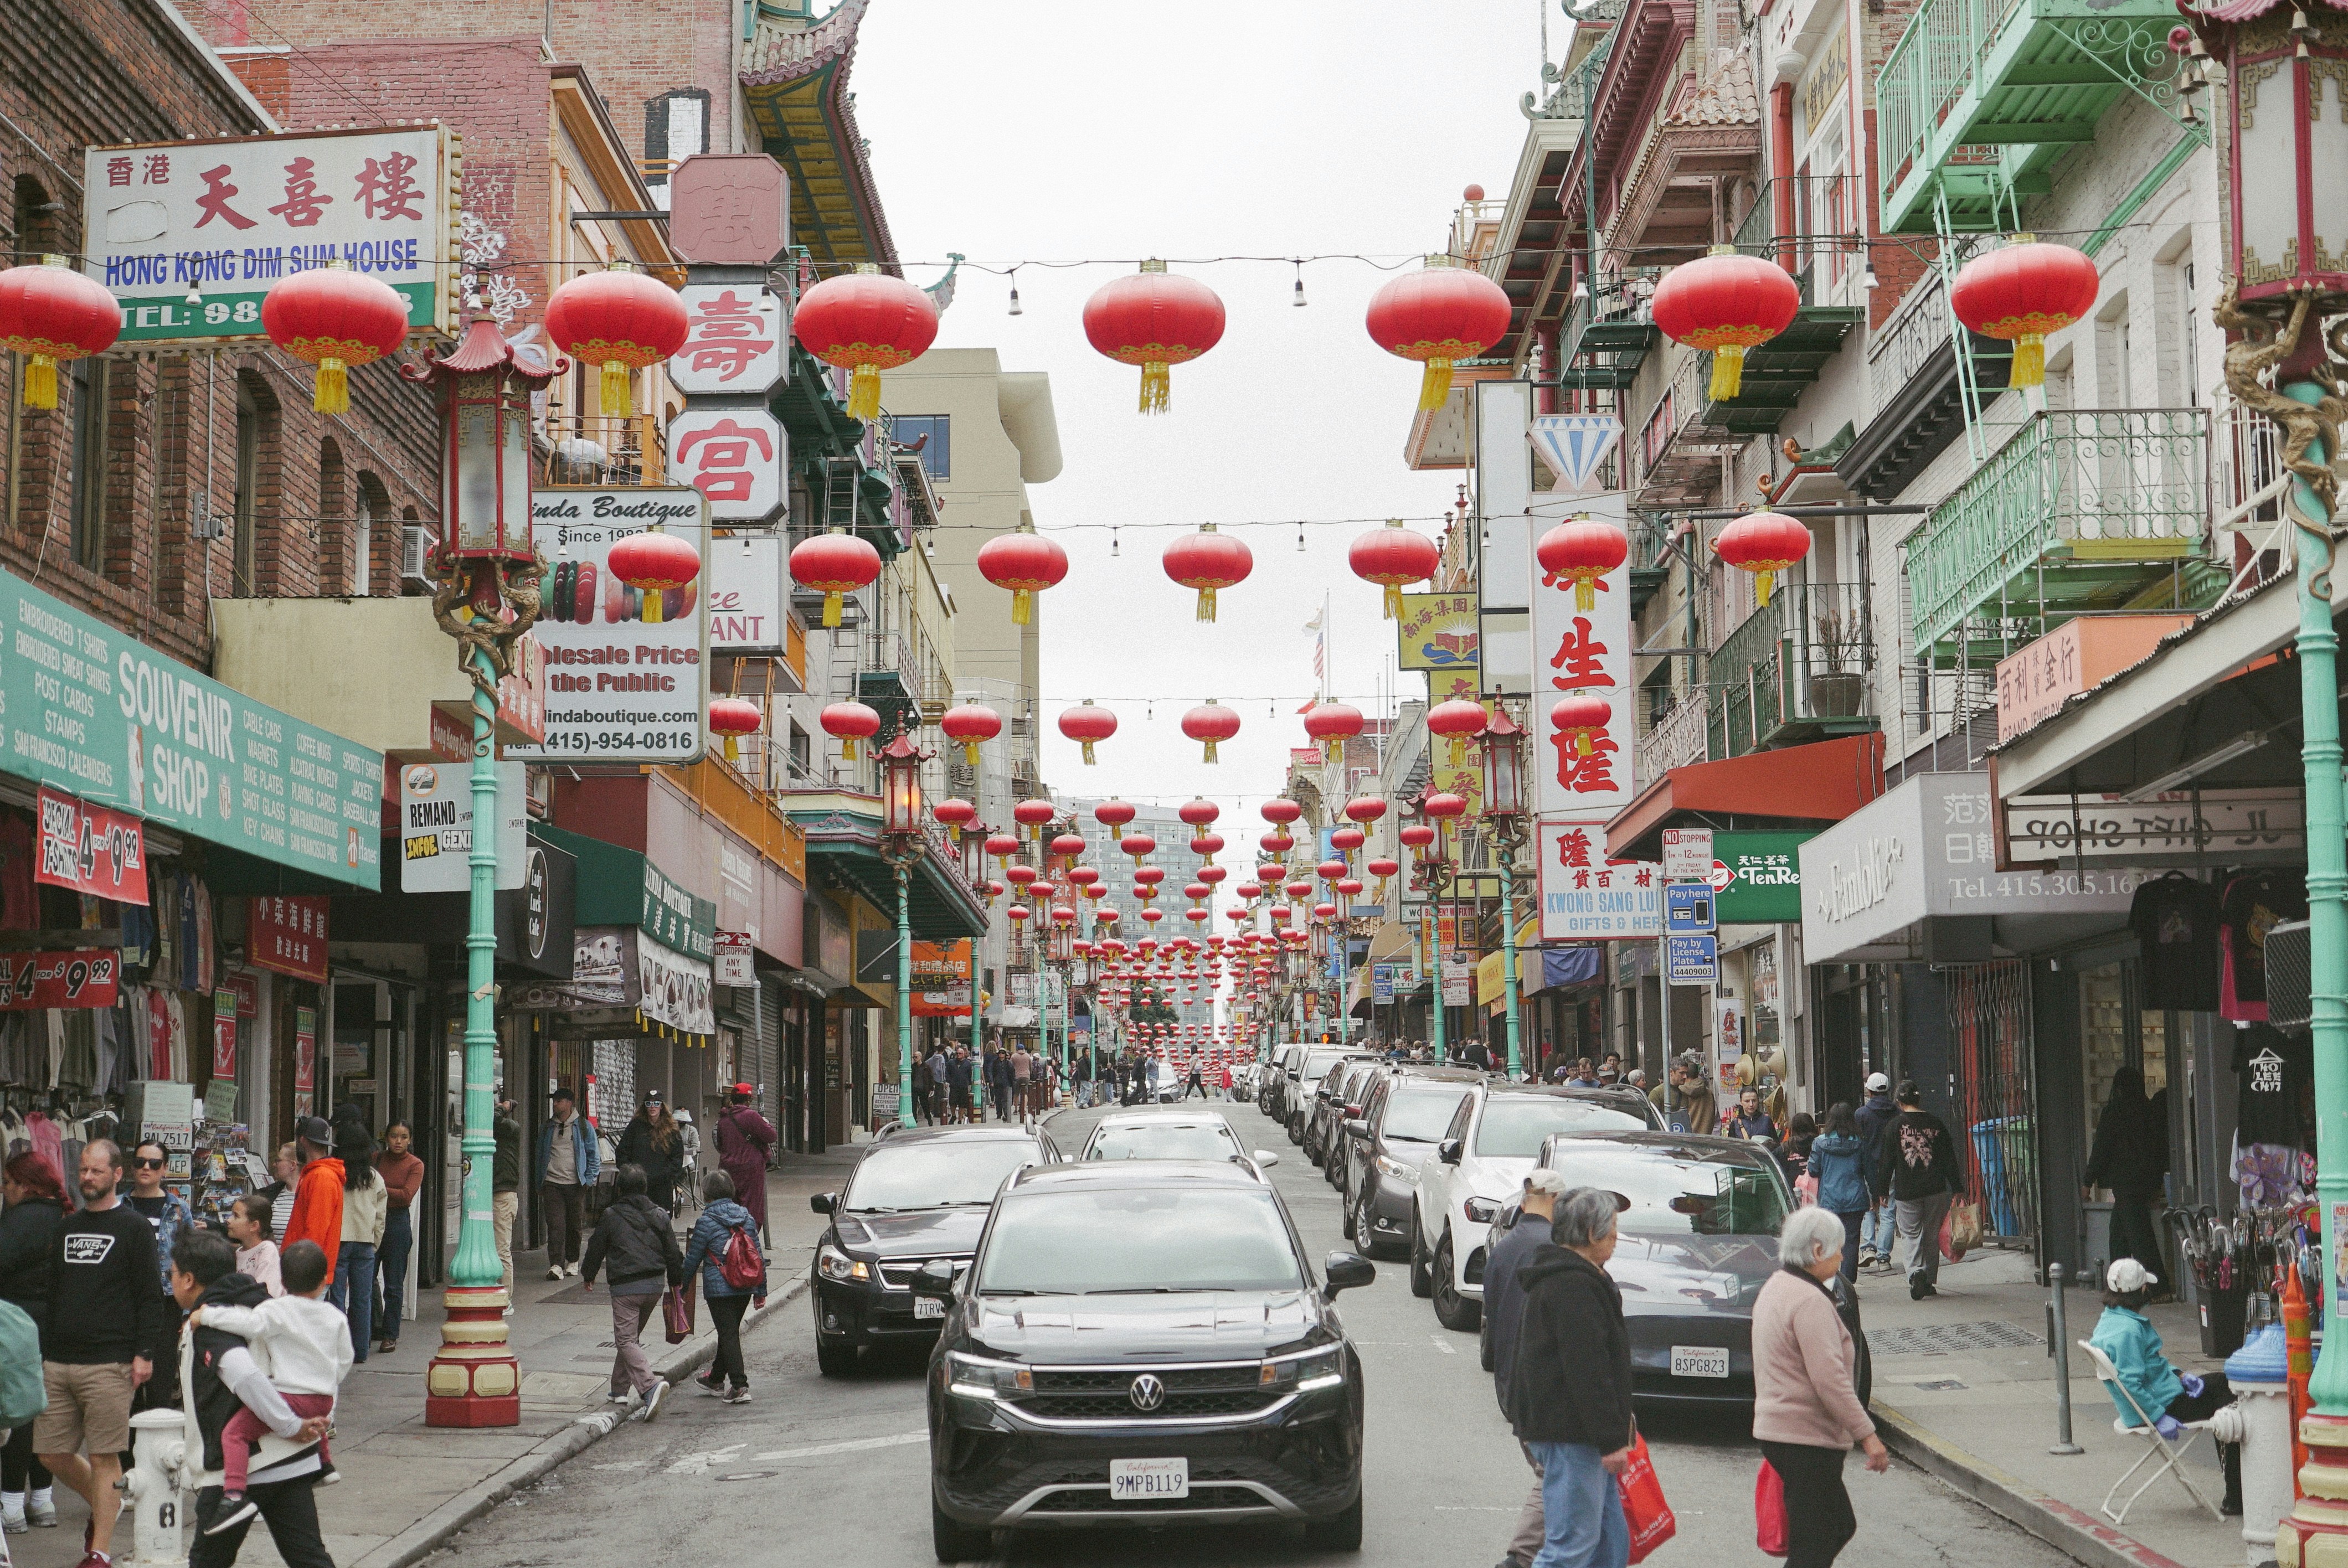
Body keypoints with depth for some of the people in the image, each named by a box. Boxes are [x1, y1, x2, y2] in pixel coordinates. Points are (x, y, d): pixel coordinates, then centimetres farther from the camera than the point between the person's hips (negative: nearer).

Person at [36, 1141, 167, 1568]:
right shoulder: (65, 1228, 16)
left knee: (103, 1456, -3)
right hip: (56, 1363, 6)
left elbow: (150, 1296, -4)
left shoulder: (134, 1227, 0)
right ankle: (105, 1505, 30)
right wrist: (40, 1351, 15)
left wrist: (144, 1353, -11)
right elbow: (50, 1291, 21)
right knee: (52, 1453, 6)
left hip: (109, 1364, -6)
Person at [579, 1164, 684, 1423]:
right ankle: (620, 1389, 26)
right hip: (656, 1285, 6)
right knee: (632, 1336, 21)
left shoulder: (611, 1216, -4)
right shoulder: (659, 1215, 7)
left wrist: (588, 1276, 23)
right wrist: (676, 1280, 24)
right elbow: (672, 1252, 11)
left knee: (626, 1340, -8)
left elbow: (596, 1249, 6)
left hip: (625, 1287, -6)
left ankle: (650, 1385, -29)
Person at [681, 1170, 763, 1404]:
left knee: (728, 1334, -4)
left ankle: (740, 1387, -12)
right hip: (745, 1287, 6)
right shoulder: (747, 1217, 6)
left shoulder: (706, 1222, -11)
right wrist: (761, 1289, 15)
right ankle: (716, 1380, 36)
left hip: (719, 1289, -6)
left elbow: (692, 1259, -5)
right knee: (730, 1332, 19)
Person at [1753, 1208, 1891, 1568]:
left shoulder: (1775, 1289, 14)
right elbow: (1830, 1380, -23)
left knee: (1840, 1526, 19)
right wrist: (1867, 1434, -19)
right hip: (1807, 1439, -10)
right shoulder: (1810, 1300, -18)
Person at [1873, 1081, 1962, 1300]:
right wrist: (1956, 1188, 11)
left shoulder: (1895, 1126, -4)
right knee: (1932, 1237, 13)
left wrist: (1881, 1191, 4)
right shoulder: (1936, 1124, 3)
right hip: (1936, 1191, 3)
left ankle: (1916, 1272, -23)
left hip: (1906, 1191, -3)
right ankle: (1930, 1282, 18)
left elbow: (1886, 1162, -3)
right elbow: (1950, 1160, 5)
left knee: (1911, 1235, 1)